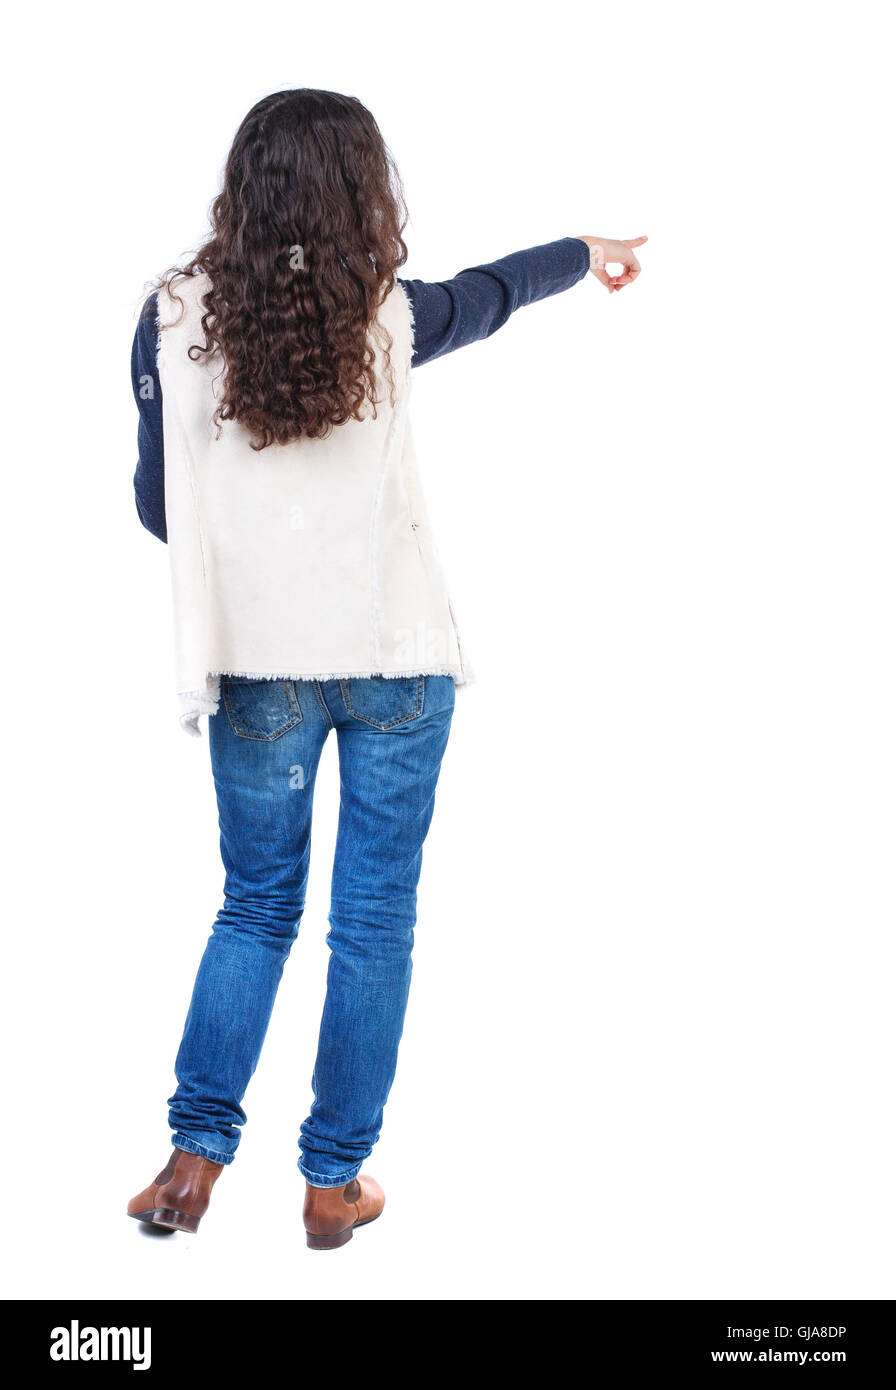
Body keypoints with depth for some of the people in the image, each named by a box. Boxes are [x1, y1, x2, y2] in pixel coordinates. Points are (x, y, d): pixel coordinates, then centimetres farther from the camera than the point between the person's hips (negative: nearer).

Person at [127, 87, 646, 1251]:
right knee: (374, 923, 9)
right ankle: (335, 1179, 16)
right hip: (397, 654, 0)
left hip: (258, 661, 1)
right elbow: (490, 294, 18)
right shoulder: (387, 313, -4)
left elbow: (156, 508, 0)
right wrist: (589, 252, 38)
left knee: (255, 907, 16)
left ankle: (196, 1157, 12)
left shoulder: (177, 316, -5)